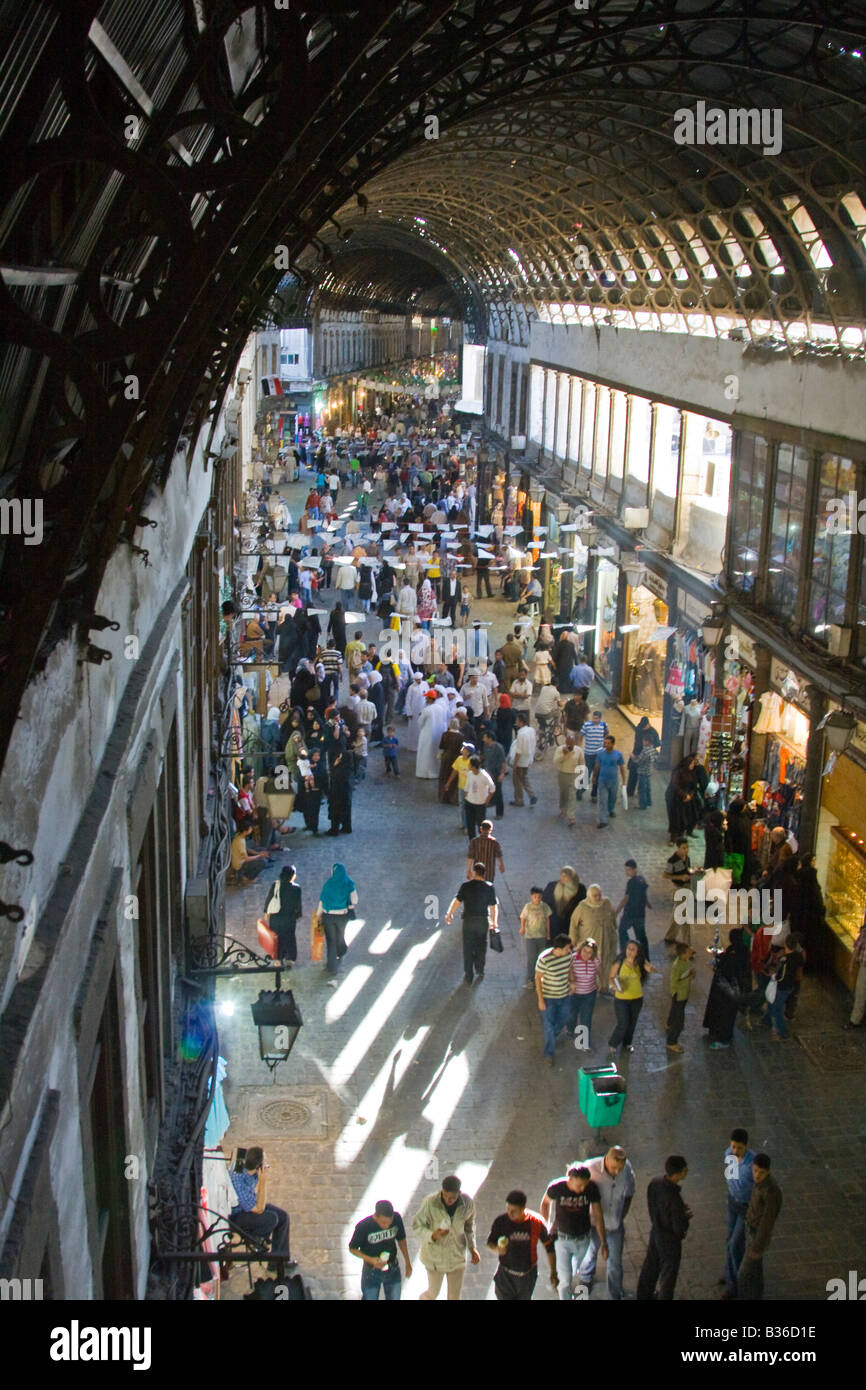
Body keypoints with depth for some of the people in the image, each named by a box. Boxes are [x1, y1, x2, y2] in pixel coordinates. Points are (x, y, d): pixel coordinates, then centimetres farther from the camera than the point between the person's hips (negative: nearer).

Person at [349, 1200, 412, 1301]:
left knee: (394, 1298, 17)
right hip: (371, 1271, -3)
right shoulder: (363, 1227, -29)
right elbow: (352, 1249, -13)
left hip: (393, 1269, 3)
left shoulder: (396, 1219, -20)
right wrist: (371, 1260, -27)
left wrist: (408, 1263, 7)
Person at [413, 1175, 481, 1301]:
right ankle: (423, 1298, 50)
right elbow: (417, 1225, -15)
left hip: (457, 1257, 2)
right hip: (435, 1256, -2)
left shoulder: (468, 1203, -16)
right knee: (433, 1293, 16)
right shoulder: (430, 1202, -26)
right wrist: (432, 1235, -33)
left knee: (455, 1296, 14)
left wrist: (472, 1248, -1)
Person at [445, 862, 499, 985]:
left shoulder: (466, 886, -9)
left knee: (468, 948, 8)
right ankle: (480, 971, 27)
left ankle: (468, 975, 11)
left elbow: (456, 901, -16)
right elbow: (493, 907, 0)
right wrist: (494, 922, 10)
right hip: (483, 920, 1)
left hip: (469, 920, -1)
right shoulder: (489, 887, -4)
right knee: (481, 947, 19)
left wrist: (449, 914, -10)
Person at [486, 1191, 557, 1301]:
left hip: (528, 1277, 1)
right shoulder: (500, 1222, -14)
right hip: (506, 1276, -1)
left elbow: (549, 1247, -2)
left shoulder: (536, 1222, -14)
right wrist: (497, 1249, -25)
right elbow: (490, 1243, -2)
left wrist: (553, 1273, 0)